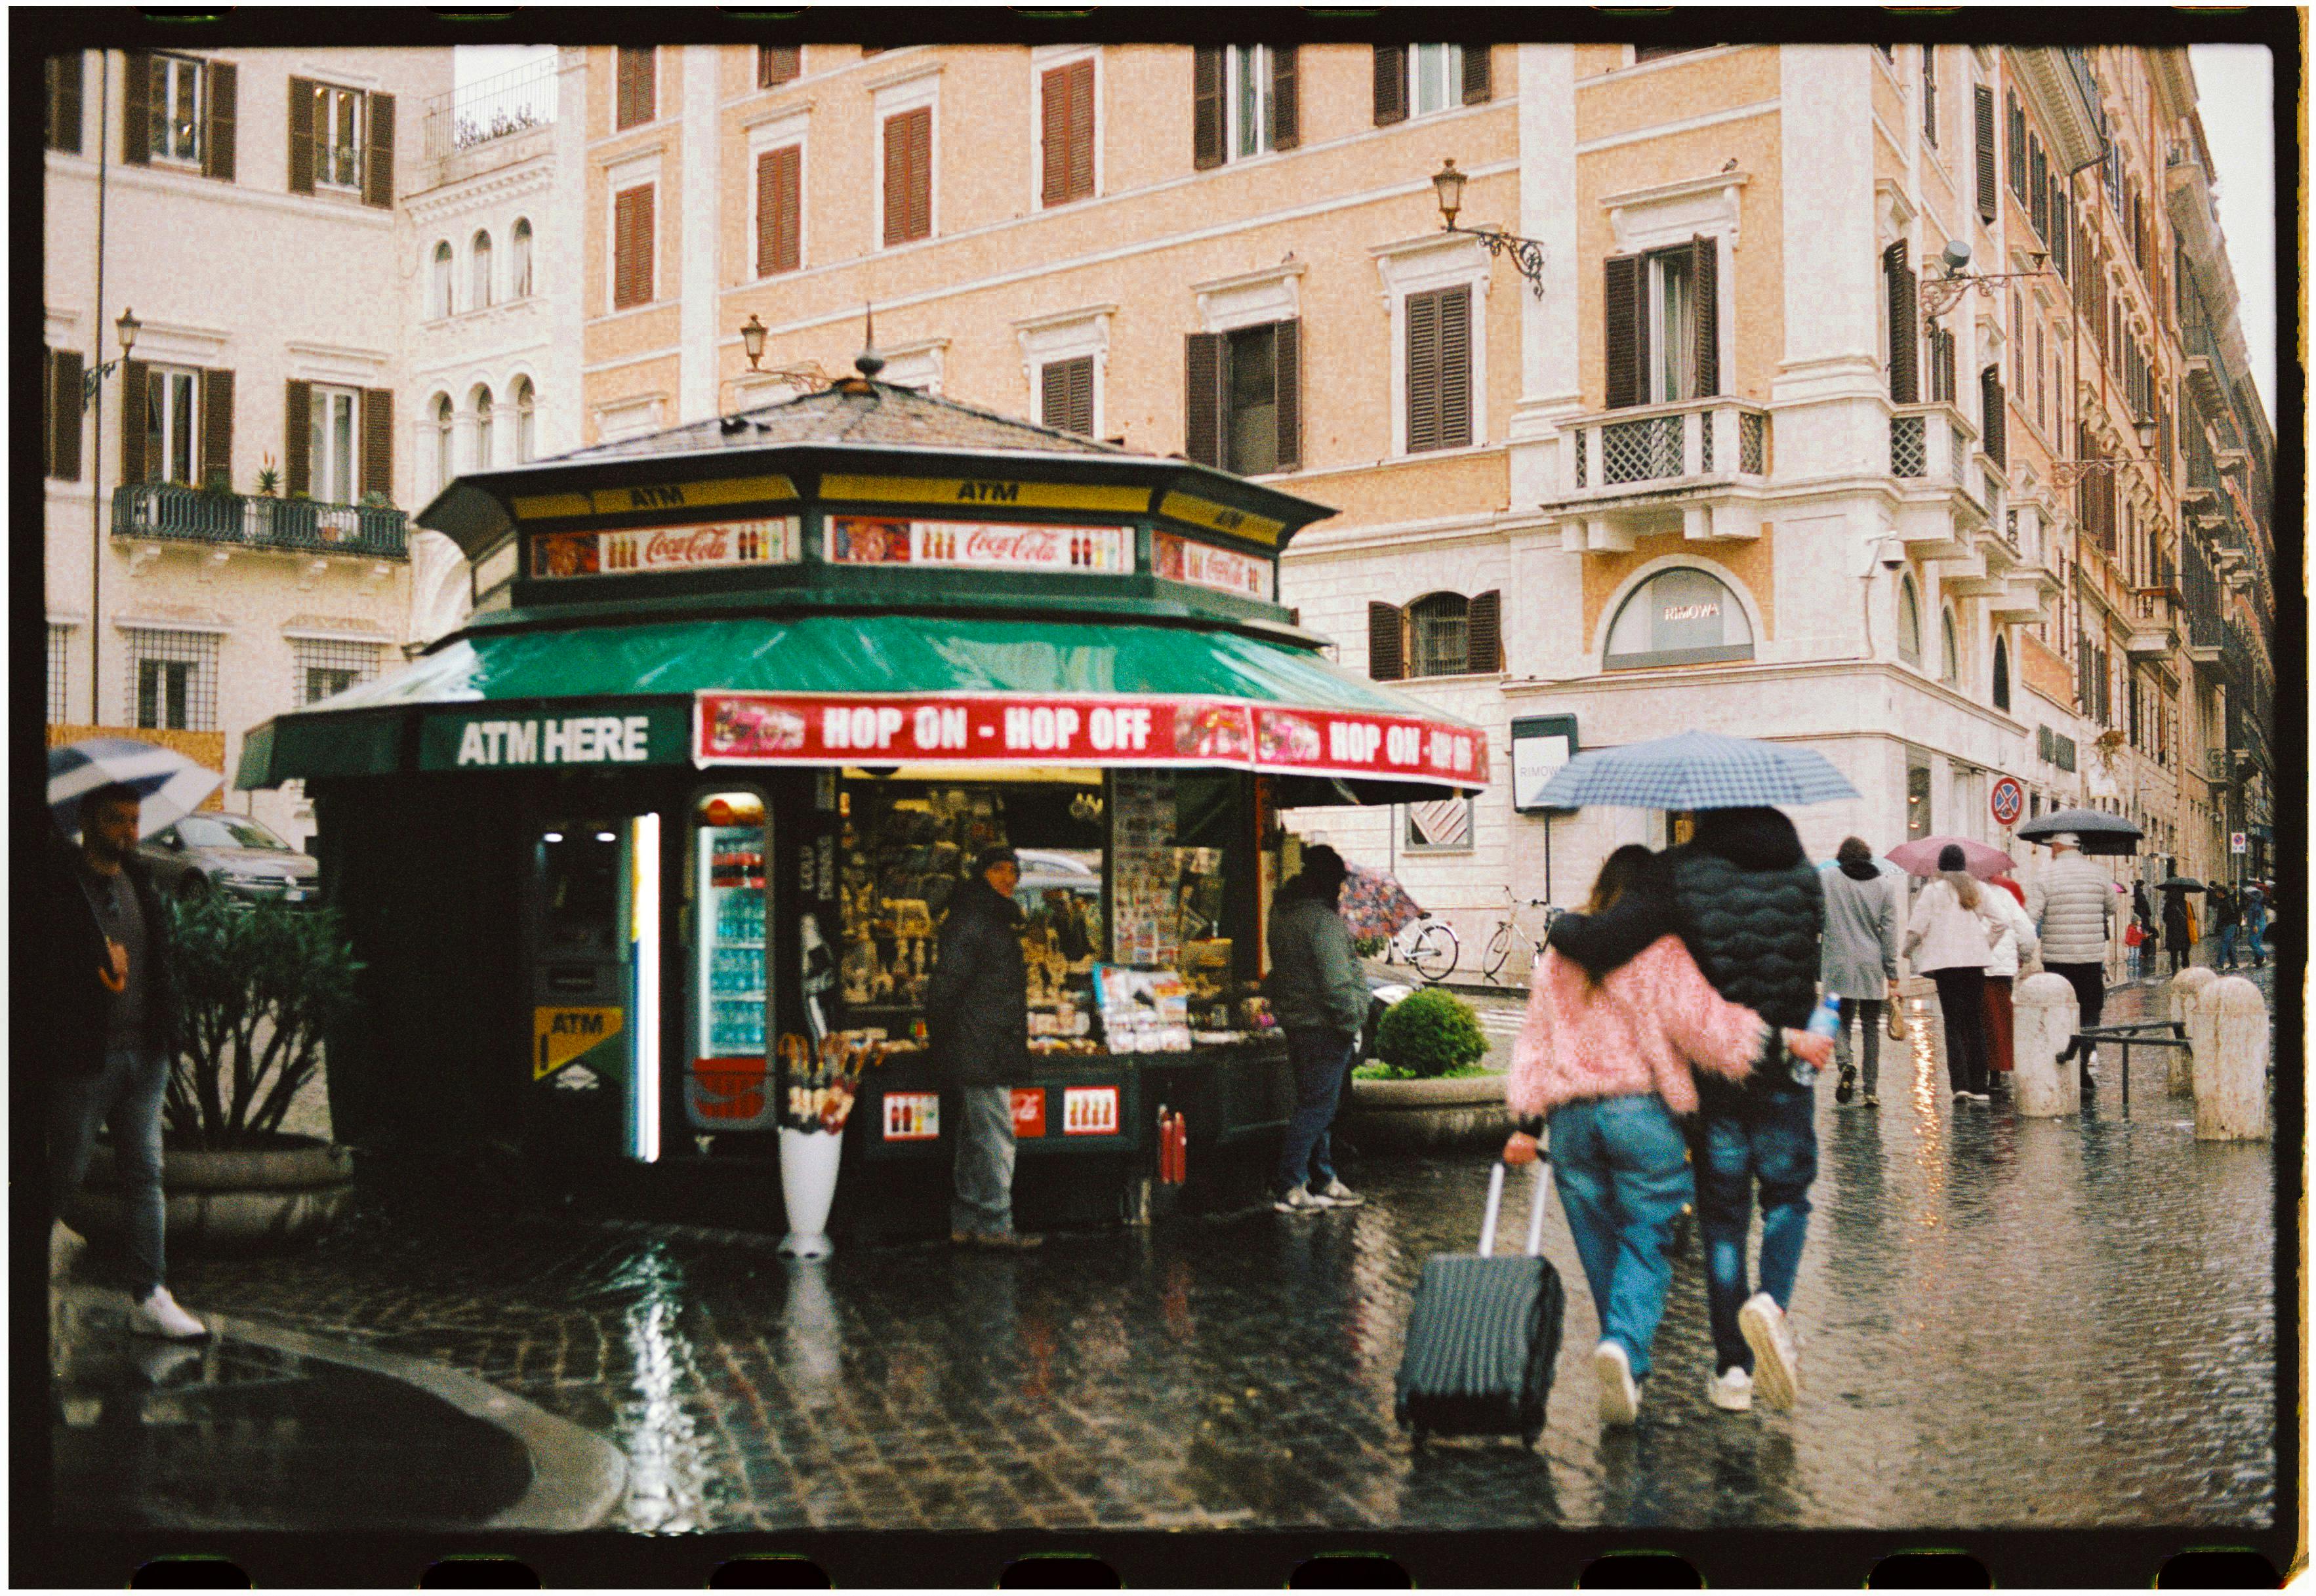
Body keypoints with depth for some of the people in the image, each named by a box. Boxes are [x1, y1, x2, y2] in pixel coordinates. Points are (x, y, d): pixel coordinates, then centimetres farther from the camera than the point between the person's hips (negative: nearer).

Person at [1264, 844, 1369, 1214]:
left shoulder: (1282, 912, 10)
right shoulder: (1323, 920, -19)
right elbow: (1336, 982, -21)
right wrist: (1351, 1025, -14)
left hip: (1295, 1022, 10)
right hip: (1323, 1028, -10)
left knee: (1316, 1104, 17)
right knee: (1316, 1106, -4)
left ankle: (1324, 1182, 27)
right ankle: (1290, 1189, -3)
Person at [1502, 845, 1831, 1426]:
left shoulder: (1556, 959, 14)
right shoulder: (1662, 951, -3)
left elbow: (1534, 1042, 15)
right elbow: (1702, 1022, -13)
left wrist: (1527, 1122, 16)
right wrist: (1788, 1041, -8)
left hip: (1571, 1117, 4)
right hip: (1643, 1114, -4)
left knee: (1599, 1245, 13)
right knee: (1646, 1241, 0)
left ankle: (1628, 1369, 15)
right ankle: (1625, 1343, -23)